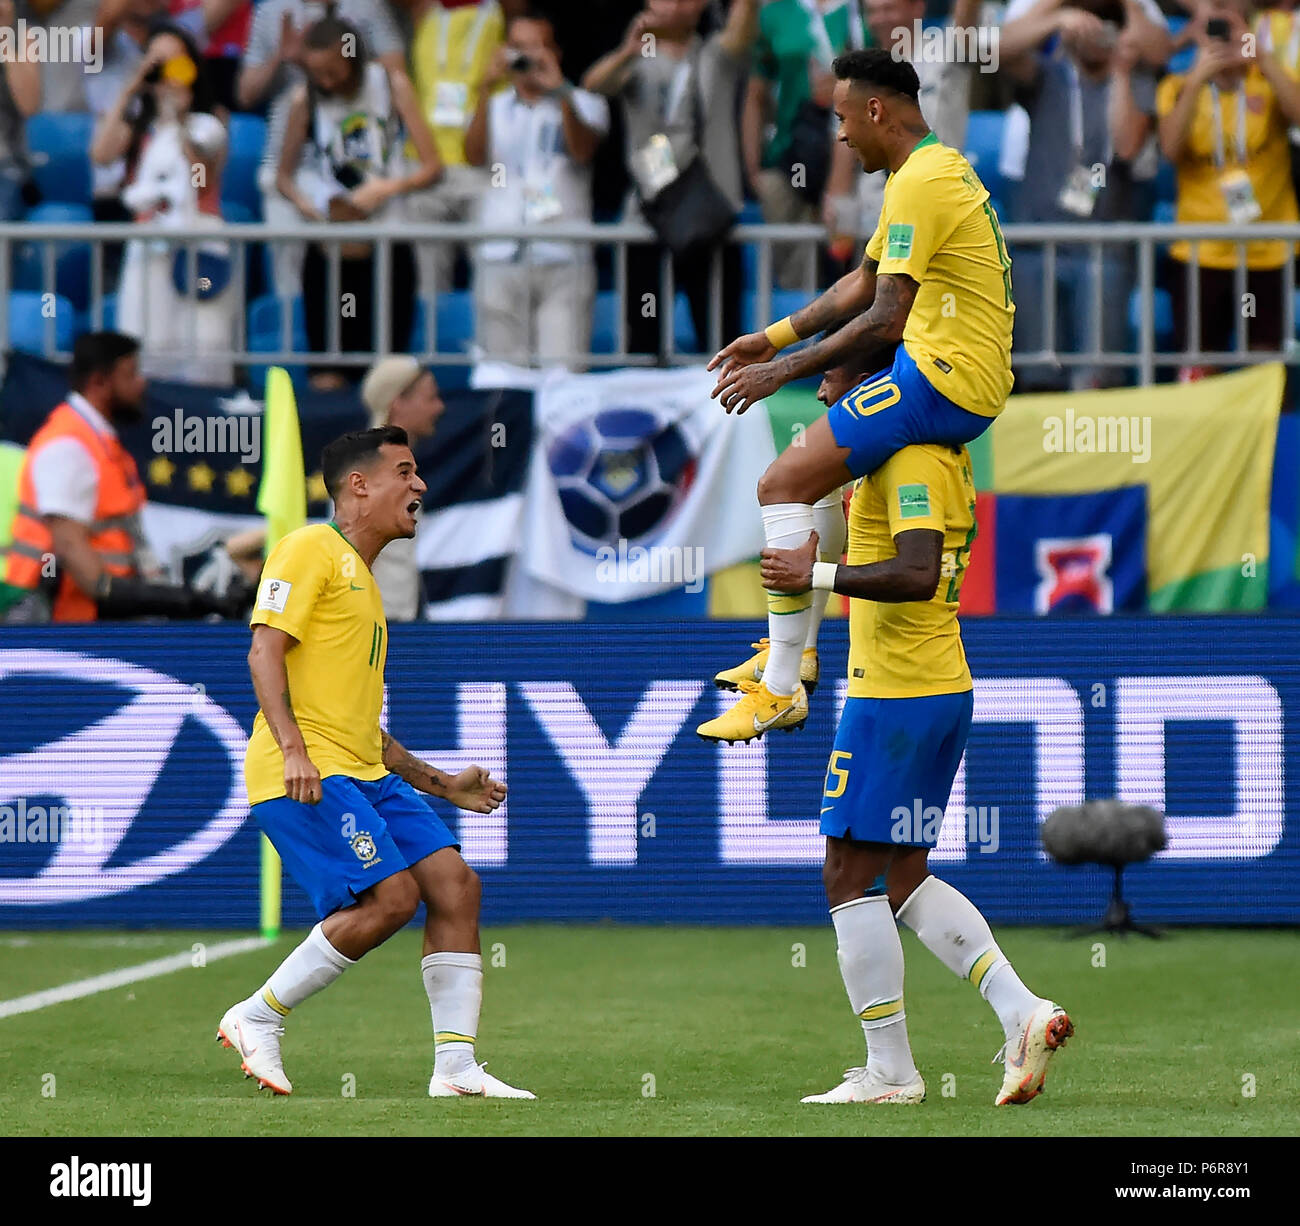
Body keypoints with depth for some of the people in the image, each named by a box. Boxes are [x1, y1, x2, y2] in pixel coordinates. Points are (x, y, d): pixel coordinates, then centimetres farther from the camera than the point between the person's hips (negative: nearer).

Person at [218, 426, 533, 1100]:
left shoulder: (361, 579, 27)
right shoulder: (312, 549, -1)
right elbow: (265, 651, -13)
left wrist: (441, 785, 27)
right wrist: (293, 748, -26)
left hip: (366, 773, 9)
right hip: (306, 774, -9)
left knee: (454, 882, -4)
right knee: (392, 894, -20)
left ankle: (455, 1067, -5)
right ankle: (258, 1019, -6)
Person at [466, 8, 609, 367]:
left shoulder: (583, 105, 15)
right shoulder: (495, 107, 19)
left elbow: (583, 150, -7)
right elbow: (475, 155, -1)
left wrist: (562, 94, -20)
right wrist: (486, 90, -11)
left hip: (563, 260, -2)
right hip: (501, 255, 2)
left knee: (563, 373, -13)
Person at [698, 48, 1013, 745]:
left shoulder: (919, 183, -17)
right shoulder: (936, 168, 17)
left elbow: (886, 322, -22)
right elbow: (863, 285, 26)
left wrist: (784, 371, -16)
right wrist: (774, 339, 20)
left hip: (943, 384, -11)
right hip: (973, 379, 11)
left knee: (783, 484, -14)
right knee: (813, 451, 30)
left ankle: (781, 690, -13)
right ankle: (793, 648, 32)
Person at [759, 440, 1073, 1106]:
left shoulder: (911, 464, -17)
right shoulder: (947, 459, 13)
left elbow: (918, 576, -29)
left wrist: (816, 574, -24)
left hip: (893, 695, -10)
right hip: (948, 690, 10)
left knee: (849, 877, -2)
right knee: (905, 877, 15)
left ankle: (890, 1070, 0)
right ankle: (1022, 1011, 3)